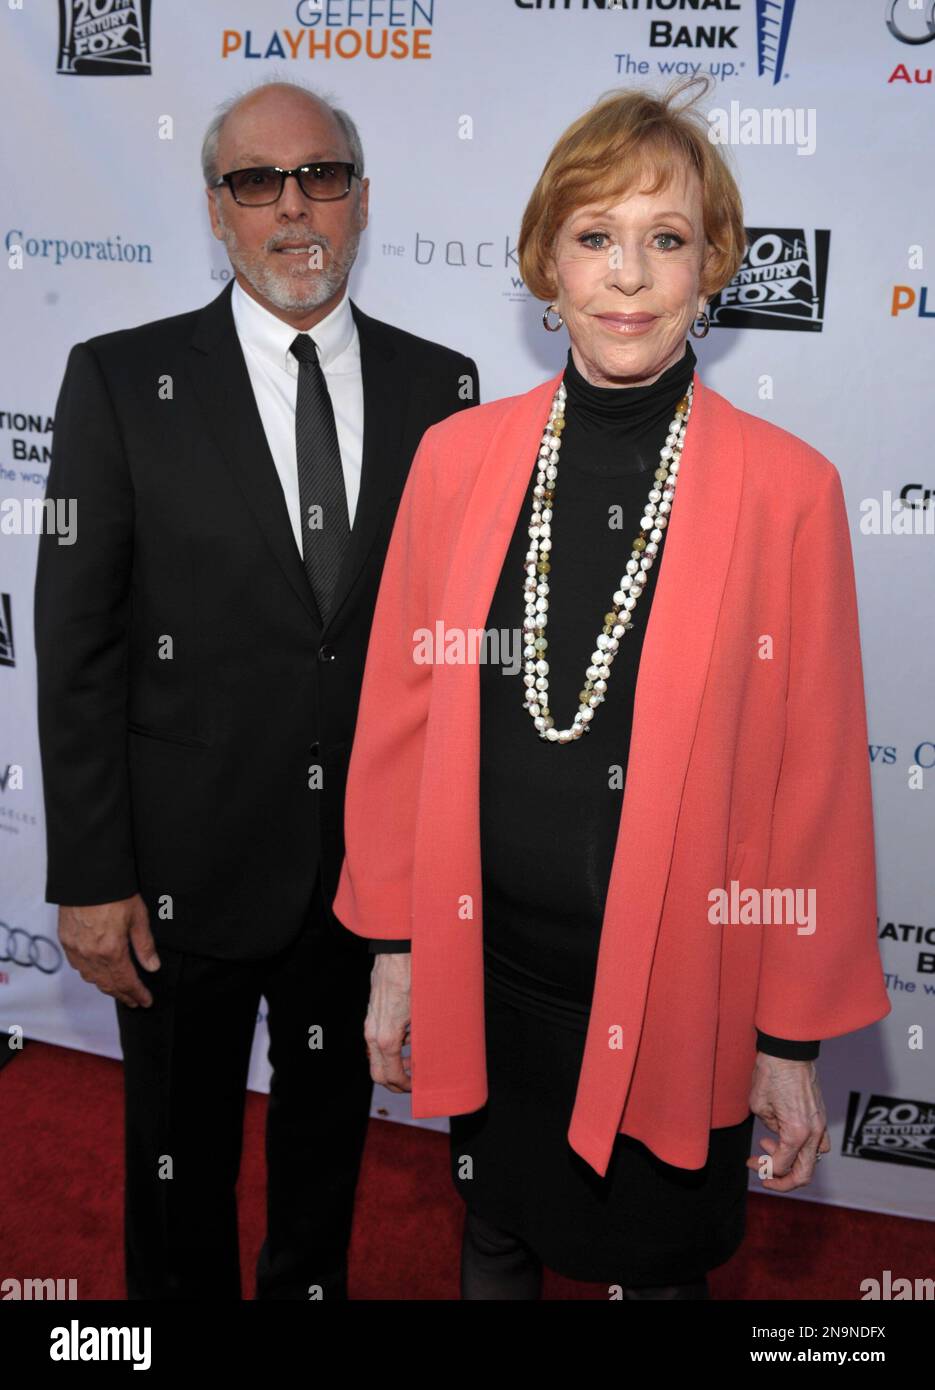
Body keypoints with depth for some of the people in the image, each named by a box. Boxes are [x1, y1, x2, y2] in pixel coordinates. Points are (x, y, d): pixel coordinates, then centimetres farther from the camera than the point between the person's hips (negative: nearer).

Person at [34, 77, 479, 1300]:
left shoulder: (438, 385, 1)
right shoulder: (122, 381, -6)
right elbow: (77, 647, -8)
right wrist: (90, 879, -10)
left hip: (376, 864, 3)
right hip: (188, 866, -2)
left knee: (331, 1127, 24)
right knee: (181, 1156, 18)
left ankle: (311, 1286, 51)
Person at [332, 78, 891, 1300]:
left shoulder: (788, 489, -11)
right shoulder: (458, 458, -4)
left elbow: (816, 776, -7)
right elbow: (401, 715, 2)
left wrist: (796, 1036, -2)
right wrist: (395, 948, 5)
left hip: (676, 990, -2)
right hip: (485, 969, 3)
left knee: (661, 1266, 21)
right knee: (496, 1241, 25)